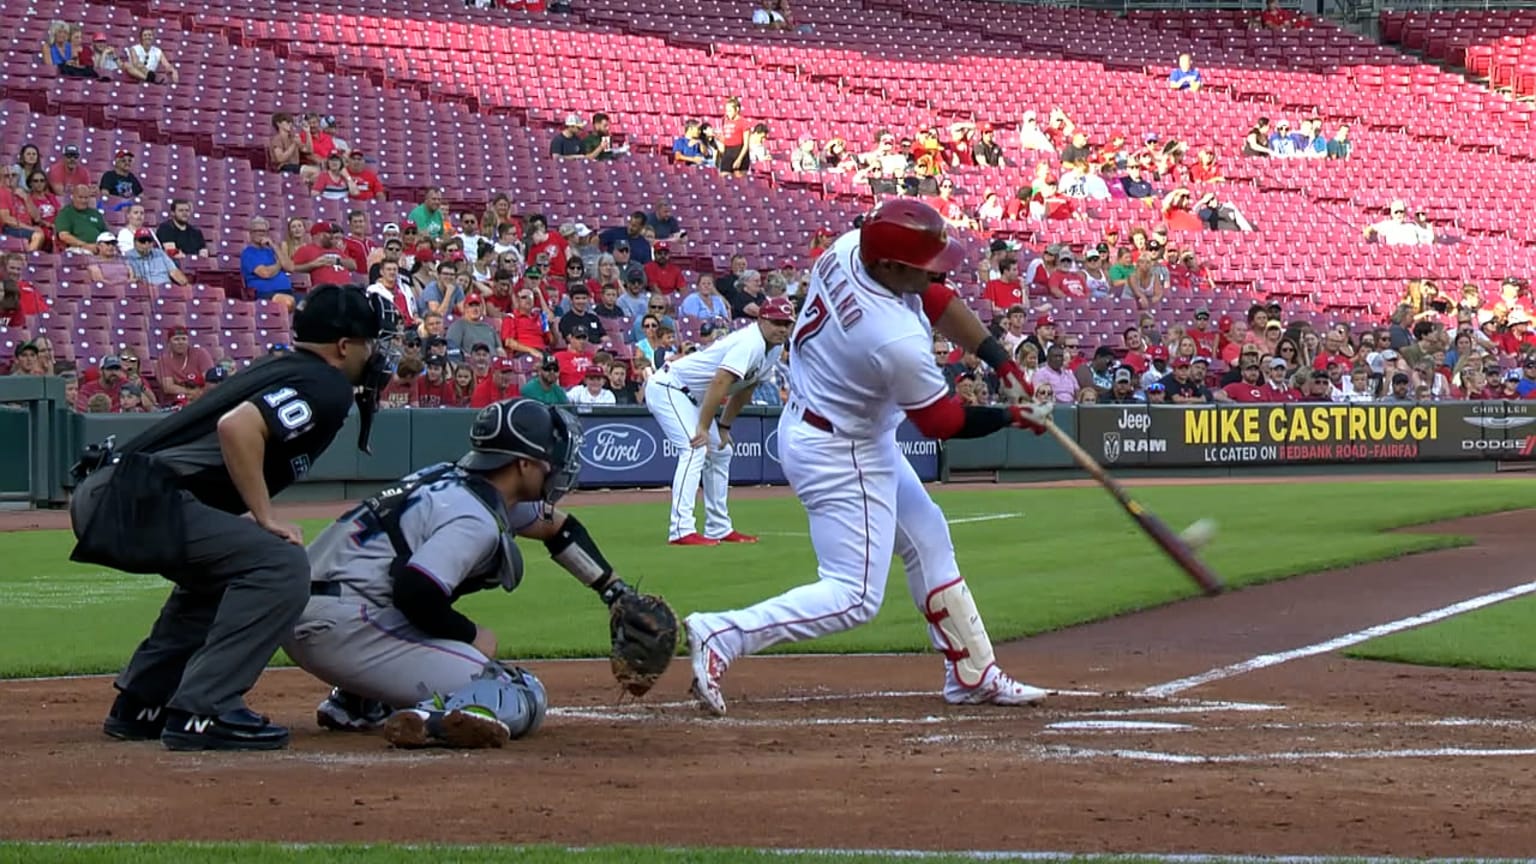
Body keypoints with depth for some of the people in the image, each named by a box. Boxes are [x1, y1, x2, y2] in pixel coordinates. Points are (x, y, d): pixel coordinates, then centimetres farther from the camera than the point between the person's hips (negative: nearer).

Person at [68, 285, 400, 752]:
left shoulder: (282, 368, 24)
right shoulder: (325, 386, -5)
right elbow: (237, 427, -21)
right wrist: (266, 518, -14)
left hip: (104, 495, 10)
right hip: (137, 500, -10)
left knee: (218, 571, 30)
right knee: (281, 565, -13)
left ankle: (140, 705, 28)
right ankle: (202, 711, -14)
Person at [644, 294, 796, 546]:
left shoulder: (772, 350, 6)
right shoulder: (750, 344, -26)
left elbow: (744, 390, 14)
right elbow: (719, 383, -33)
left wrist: (724, 427, 10)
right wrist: (703, 428, -34)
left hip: (691, 398, 11)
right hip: (668, 387, -11)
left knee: (720, 452, 15)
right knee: (695, 449, -23)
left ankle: (719, 529, 21)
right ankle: (681, 530, -31)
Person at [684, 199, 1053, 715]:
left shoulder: (847, 248, -13)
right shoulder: (898, 342, -34)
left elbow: (935, 299, 3)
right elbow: (942, 422, -16)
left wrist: (1001, 361, -2)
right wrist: (1012, 417, 0)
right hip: (840, 456, -10)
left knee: (927, 539, 19)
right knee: (854, 597, -6)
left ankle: (973, 676, 28)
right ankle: (720, 636, -10)